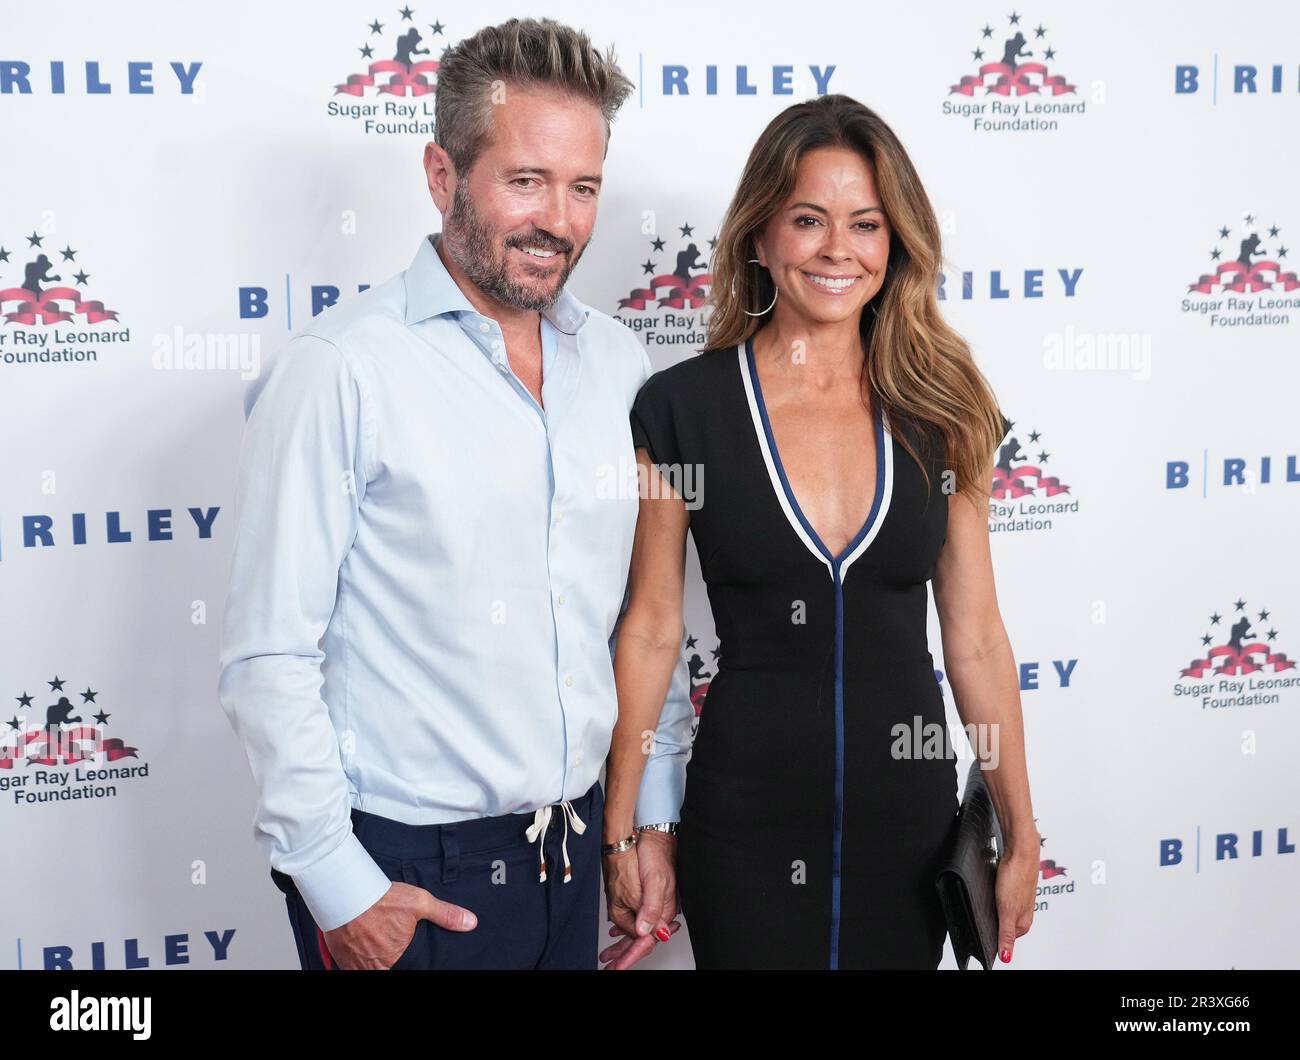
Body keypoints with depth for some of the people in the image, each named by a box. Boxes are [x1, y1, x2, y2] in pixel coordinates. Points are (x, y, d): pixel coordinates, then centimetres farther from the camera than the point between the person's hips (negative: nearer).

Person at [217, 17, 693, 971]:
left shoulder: (619, 366, 2)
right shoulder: (344, 367, -14)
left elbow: (646, 615, 9)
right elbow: (269, 656, -13)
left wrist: (655, 815, 9)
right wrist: (336, 884, -13)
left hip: (574, 846, 5)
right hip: (405, 871, -5)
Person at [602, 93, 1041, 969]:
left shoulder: (940, 412, 0)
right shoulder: (684, 405, -6)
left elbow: (974, 636, 3)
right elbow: (651, 629, -3)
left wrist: (1021, 834, 3)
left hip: (910, 807, 2)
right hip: (746, 817, -2)